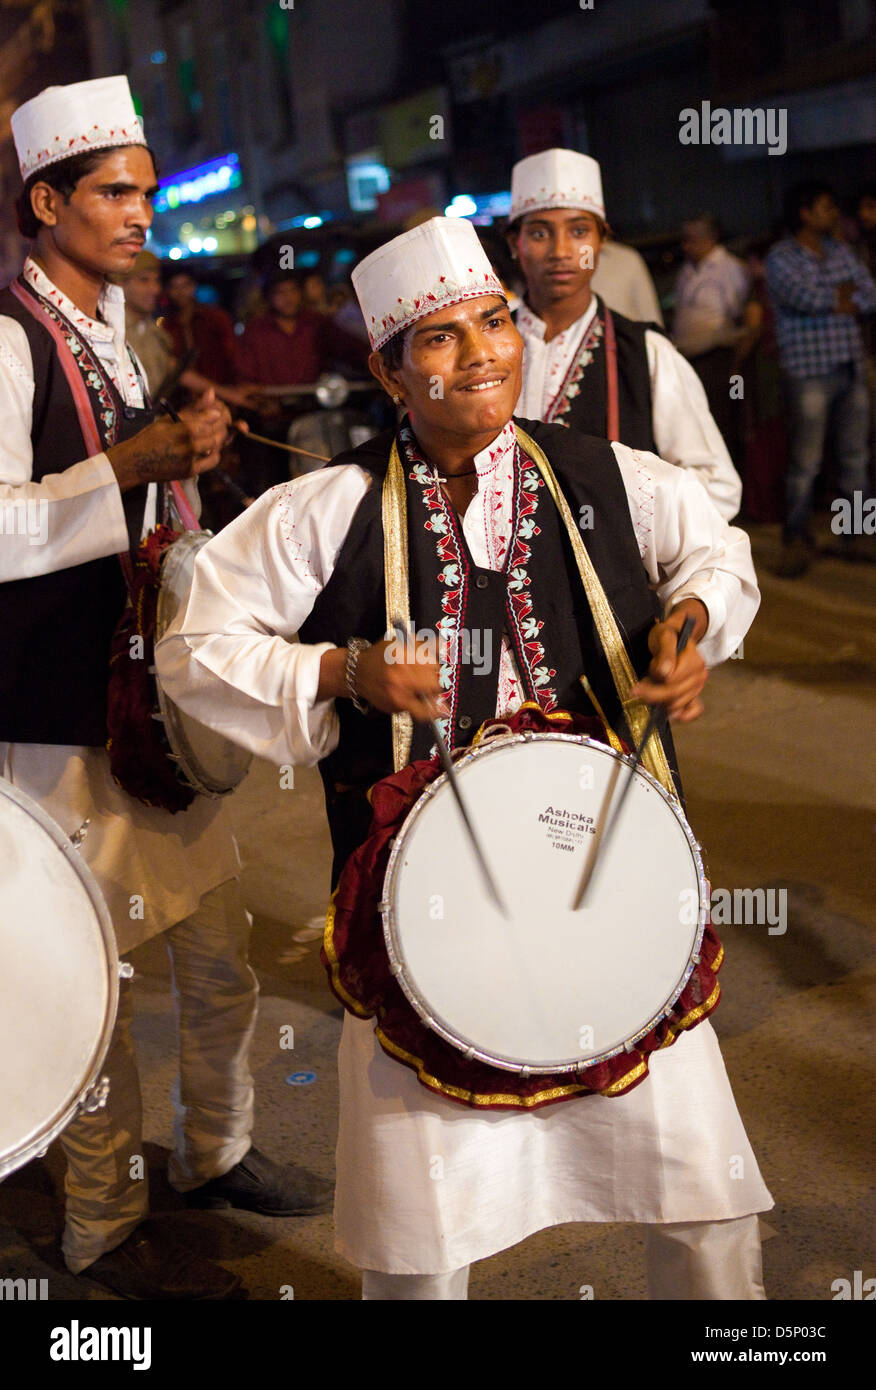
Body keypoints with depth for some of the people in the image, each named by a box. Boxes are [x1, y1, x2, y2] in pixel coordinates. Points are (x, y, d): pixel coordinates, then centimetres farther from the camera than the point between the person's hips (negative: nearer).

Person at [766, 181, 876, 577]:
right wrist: (841, 295, -5)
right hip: (809, 370, -6)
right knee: (805, 461, -5)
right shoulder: (781, 258, -4)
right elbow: (804, 296, -20)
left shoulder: (841, 252, 15)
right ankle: (796, 542, 4)